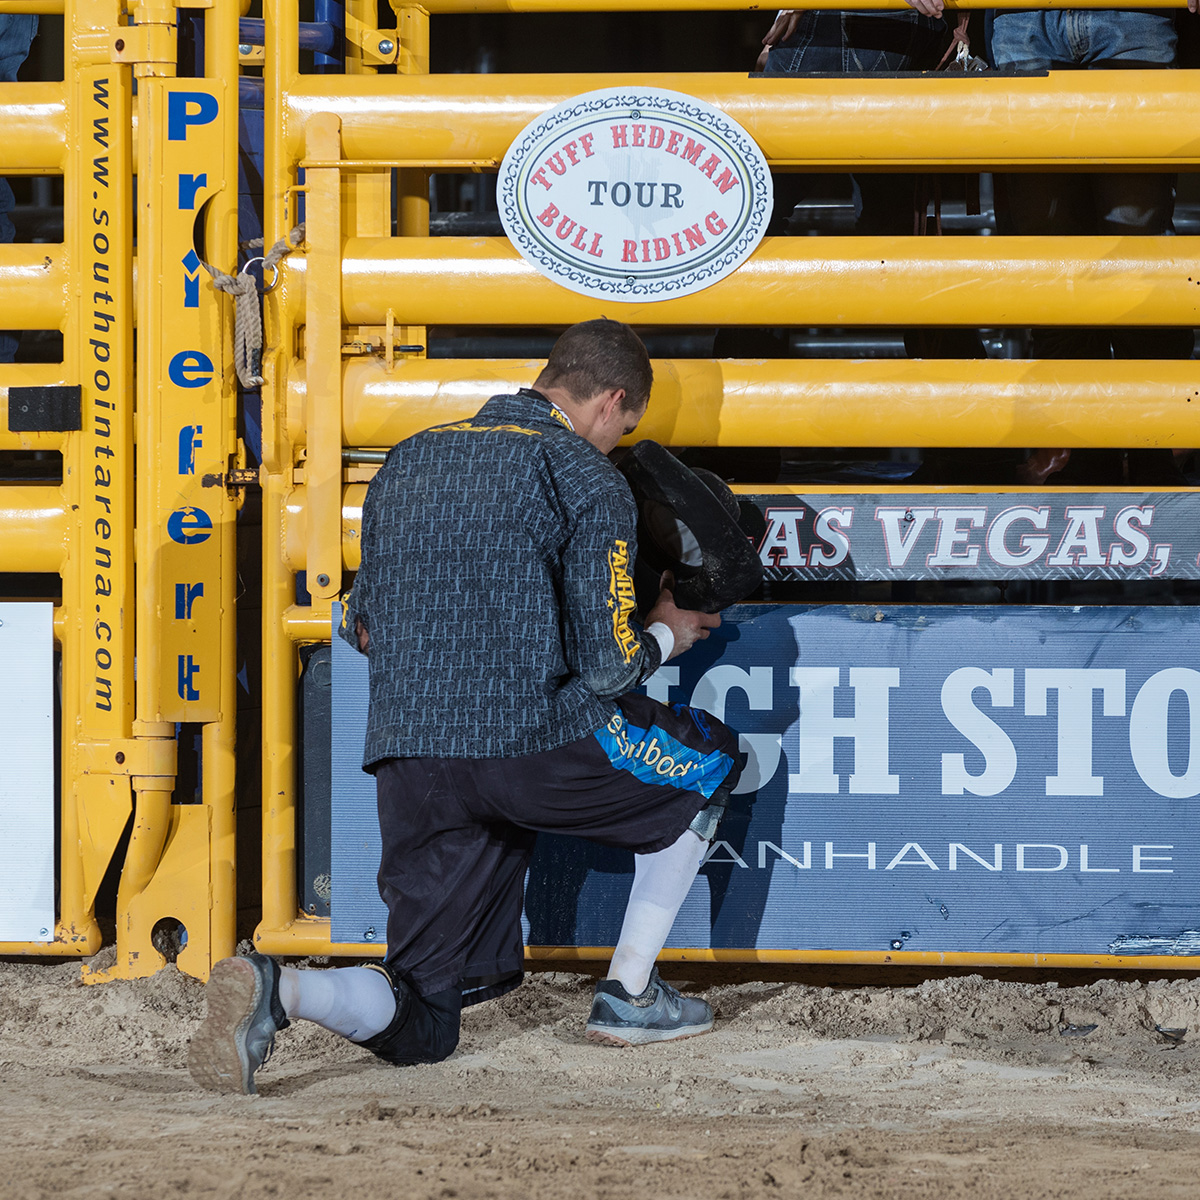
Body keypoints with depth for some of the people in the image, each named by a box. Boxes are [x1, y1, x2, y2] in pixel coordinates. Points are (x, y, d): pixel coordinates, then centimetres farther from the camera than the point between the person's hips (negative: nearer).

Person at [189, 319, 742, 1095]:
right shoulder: (586, 478, -2)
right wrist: (666, 638, 16)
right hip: (540, 740, -5)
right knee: (708, 761, 25)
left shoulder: (409, 460, 18)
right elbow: (605, 666, -7)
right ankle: (630, 995, 21)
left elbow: (361, 626, 26)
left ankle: (278, 992, -21)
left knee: (419, 1030, 11)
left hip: (407, 762, 5)